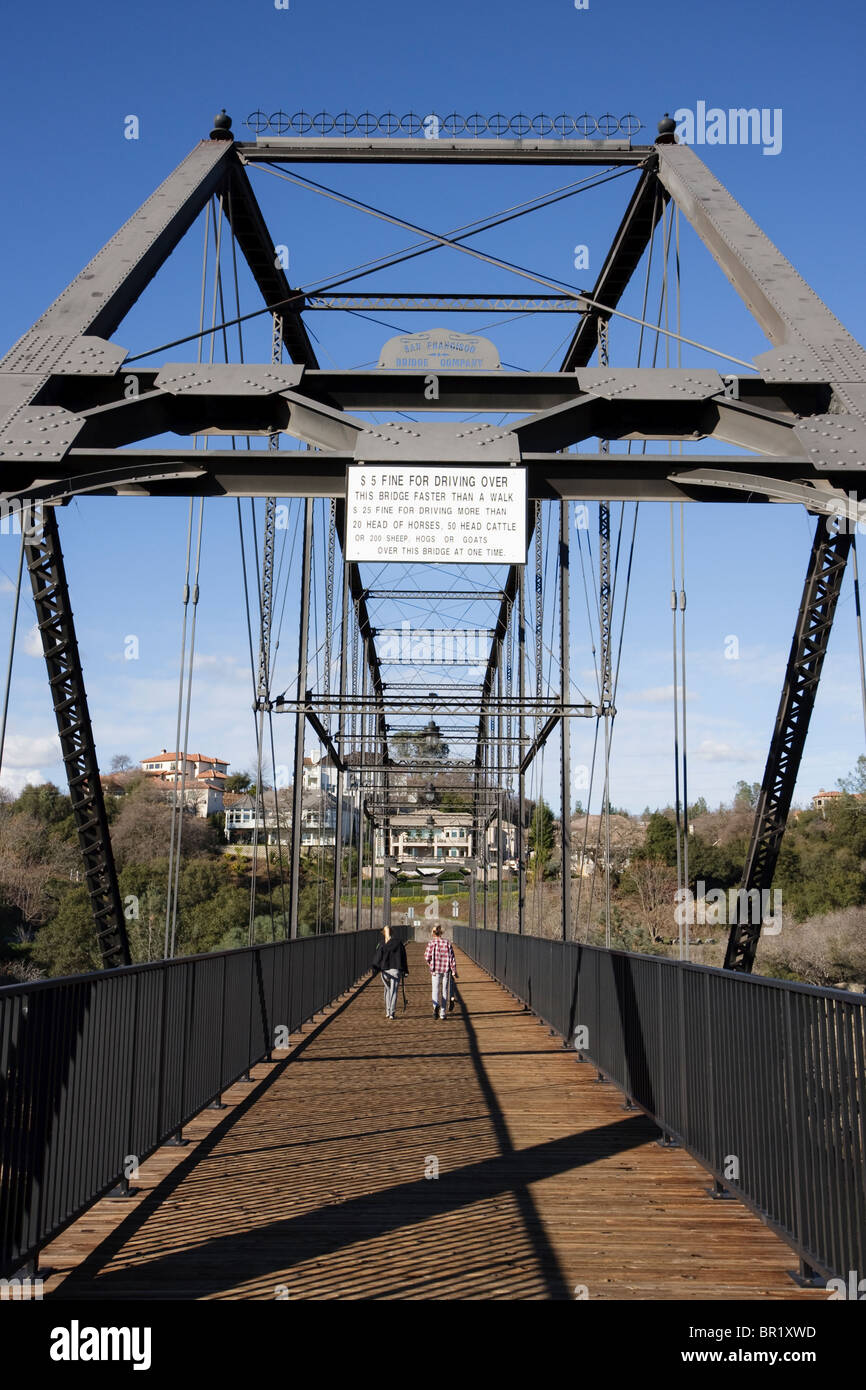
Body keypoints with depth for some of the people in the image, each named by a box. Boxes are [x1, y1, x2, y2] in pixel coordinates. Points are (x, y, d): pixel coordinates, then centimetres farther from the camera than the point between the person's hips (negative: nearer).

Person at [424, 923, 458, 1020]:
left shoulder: (431, 943, -4)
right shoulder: (447, 943, 0)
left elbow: (427, 957, -6)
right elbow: (452, 958, -3)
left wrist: (431, 964, 15)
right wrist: (454, 971, 1)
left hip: (436, 970, -1)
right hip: (446, 970, 1)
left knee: (436, 990, 4)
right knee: (445, 991, 10)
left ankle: (436, 1005, -25)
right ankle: (443, 1013, 13)